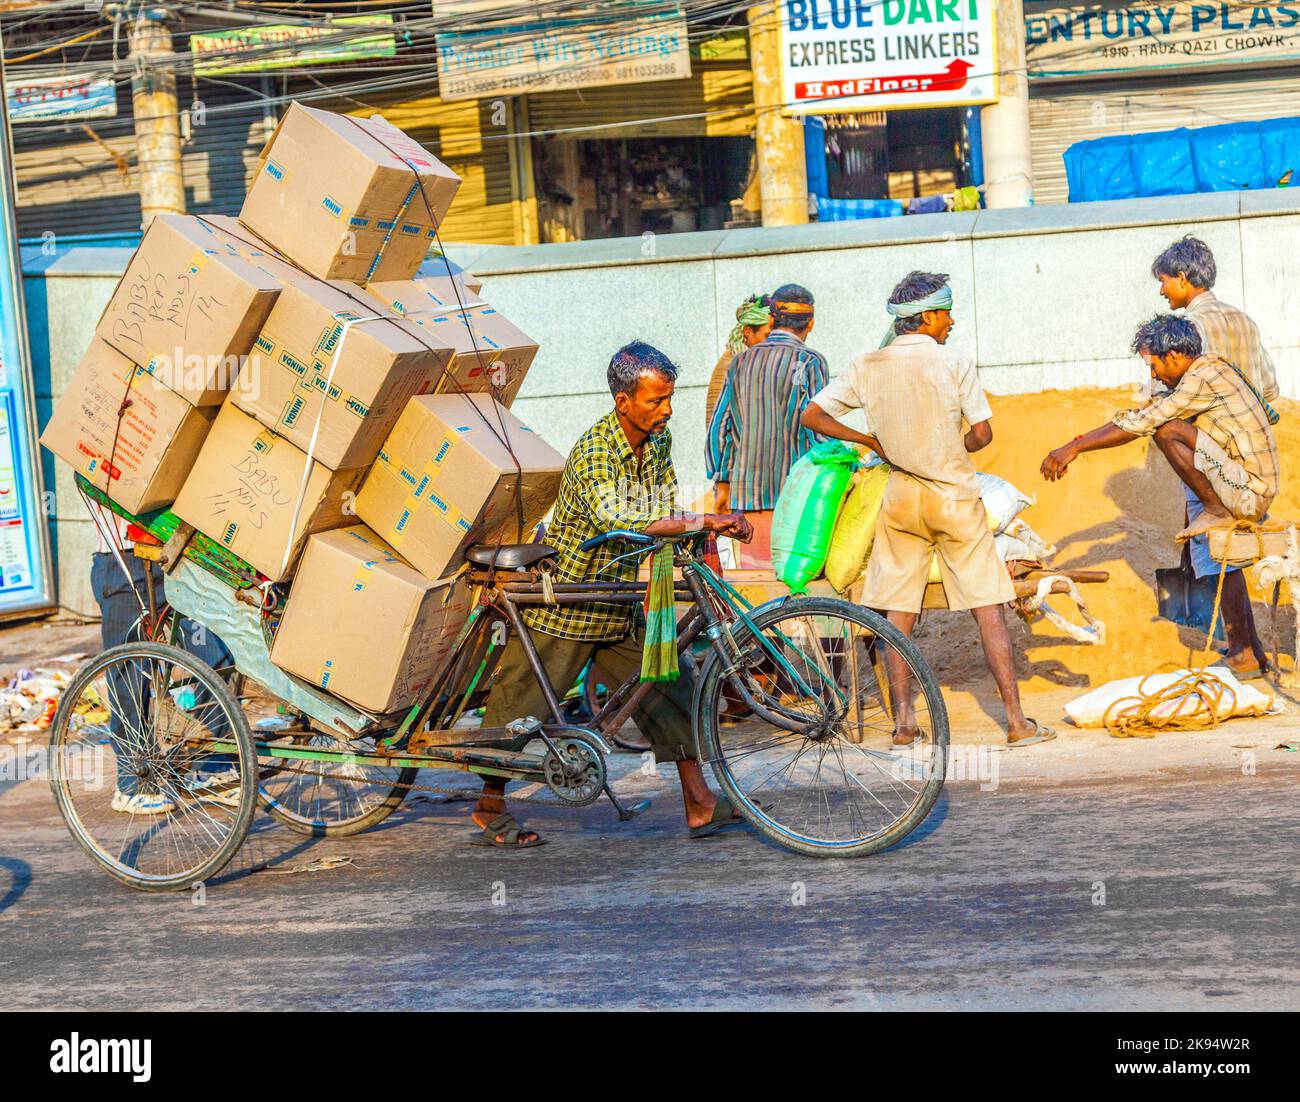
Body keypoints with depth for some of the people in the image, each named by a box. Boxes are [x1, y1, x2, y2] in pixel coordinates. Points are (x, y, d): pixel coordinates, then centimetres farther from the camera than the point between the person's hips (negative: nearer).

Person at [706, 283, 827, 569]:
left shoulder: (741, 362, 12)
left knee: (753, 570, 7)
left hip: (746, 492, 5)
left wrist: (721, 485, 19)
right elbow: (817, 429, -9)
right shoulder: (809, 362, -3)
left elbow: (719, 427, 13)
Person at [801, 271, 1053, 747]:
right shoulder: (954, 362, -9)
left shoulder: (867, 367, 0)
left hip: (900, 497, 3)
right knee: (987, 608, 1)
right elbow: (982, 434, -9)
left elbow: (811, 415, 1)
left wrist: (869, 440, 10)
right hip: (954, 495, -3)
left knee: (898, 610, 9)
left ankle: (903, 719, 6)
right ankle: (1016, 720, 2)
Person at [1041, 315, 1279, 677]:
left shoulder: (1205, 378, -16)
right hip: (1249, 493, 10)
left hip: (1250, 491, -10)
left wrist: (1074, 448, -16)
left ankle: (1215, 511, -9)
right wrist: (1079, 442, 14)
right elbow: (1138, 415, 19)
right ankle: (1247, 654, 28)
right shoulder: (1206, 373, 15)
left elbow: (1141, 423, -20)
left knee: (1169, 430, -20)